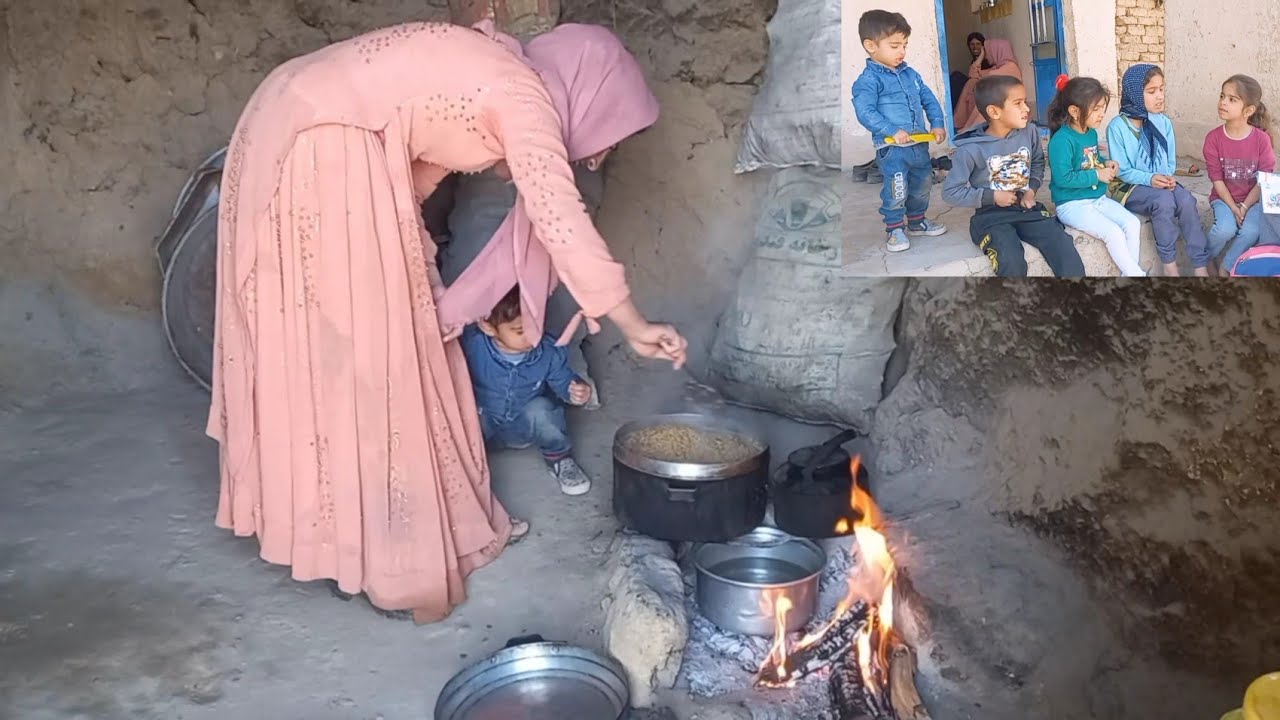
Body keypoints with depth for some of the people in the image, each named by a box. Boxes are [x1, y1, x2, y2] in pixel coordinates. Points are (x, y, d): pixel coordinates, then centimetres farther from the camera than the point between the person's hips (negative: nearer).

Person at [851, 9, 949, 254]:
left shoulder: (910, 74, 10)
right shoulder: (868, 80, -12)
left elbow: (929, 99, 17)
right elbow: (865, 112, -22)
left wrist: (937, 124, 3)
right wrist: (892, 131, -28)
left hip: (919, 143, 7)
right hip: (891, 148, -7)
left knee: (922, 185, 18)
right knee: (896, 191, -5)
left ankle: (917, 221, 37)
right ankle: (895, 229, 14)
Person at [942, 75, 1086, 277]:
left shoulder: (1029, 132, 1)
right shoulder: (971, 149, -12)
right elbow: (951, 191, -9)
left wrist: (1032, 189, 2)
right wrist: (992, 197, -14)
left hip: (1027, 209, 5)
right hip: (992, 215, -4)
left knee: (1064, 247, -18)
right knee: (1011, 262, -31)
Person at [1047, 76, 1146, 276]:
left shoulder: (1092, 133, 9)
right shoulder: (1062, 140, -20)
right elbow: (1063, 178, -26)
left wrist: (1106, 163, 4)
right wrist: (1097, 175, -19)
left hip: (1098, 199, 9)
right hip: (1073, 205, -9)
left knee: (1133, 223, -7)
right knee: (1114, 233, -23)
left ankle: (1130, 273, -1)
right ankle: (1137, 274, -11)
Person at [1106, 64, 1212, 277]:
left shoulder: (1164, 122, 4)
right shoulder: (1118, 127, -11)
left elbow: (1171, 162, 8)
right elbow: (1121, 170, -11)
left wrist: (1168, 178, -14)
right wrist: (1150, 179, -25)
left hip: (1160, 183, 4)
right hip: (1130, 187, -4)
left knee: (1186, 199, -26)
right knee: (1163, 199, -33)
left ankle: (1201, 266, -23)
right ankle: (1169, 265, -18)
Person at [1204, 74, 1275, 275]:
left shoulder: (1262, 139, -11)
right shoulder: (1213, 138, -10)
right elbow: (1217, 179, -9)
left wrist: (1244, 207, -17)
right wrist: (1232, 208, -16)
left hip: (1253, 199, 0)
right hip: (1224, 198, 0)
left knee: (1251, 232, -28)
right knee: (1226, 229, -29)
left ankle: (1226, 268, -6)